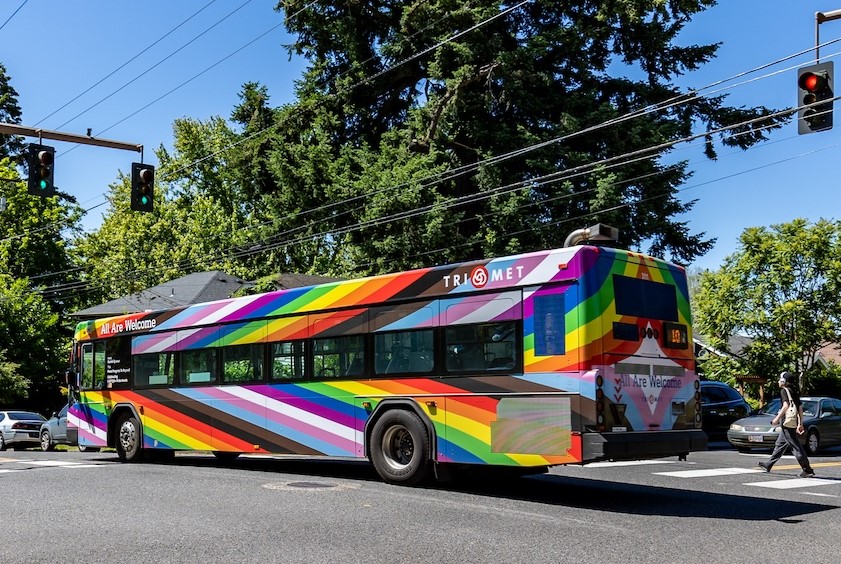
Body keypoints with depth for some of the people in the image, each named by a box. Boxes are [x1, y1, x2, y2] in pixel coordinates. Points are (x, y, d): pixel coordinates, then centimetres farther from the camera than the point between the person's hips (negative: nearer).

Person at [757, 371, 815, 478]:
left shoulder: (784, 390, -8)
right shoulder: (794, 392, 16)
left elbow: (785, 406, -21)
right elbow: (800, 408, 15)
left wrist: (777, 418, -15)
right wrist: (800, 424, 17)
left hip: (787, 423, -10)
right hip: (793, 423, 10)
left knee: (796, 447, -9)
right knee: (779, 445, 16)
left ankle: (808, 470, -10)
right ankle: (768, 465, 25)